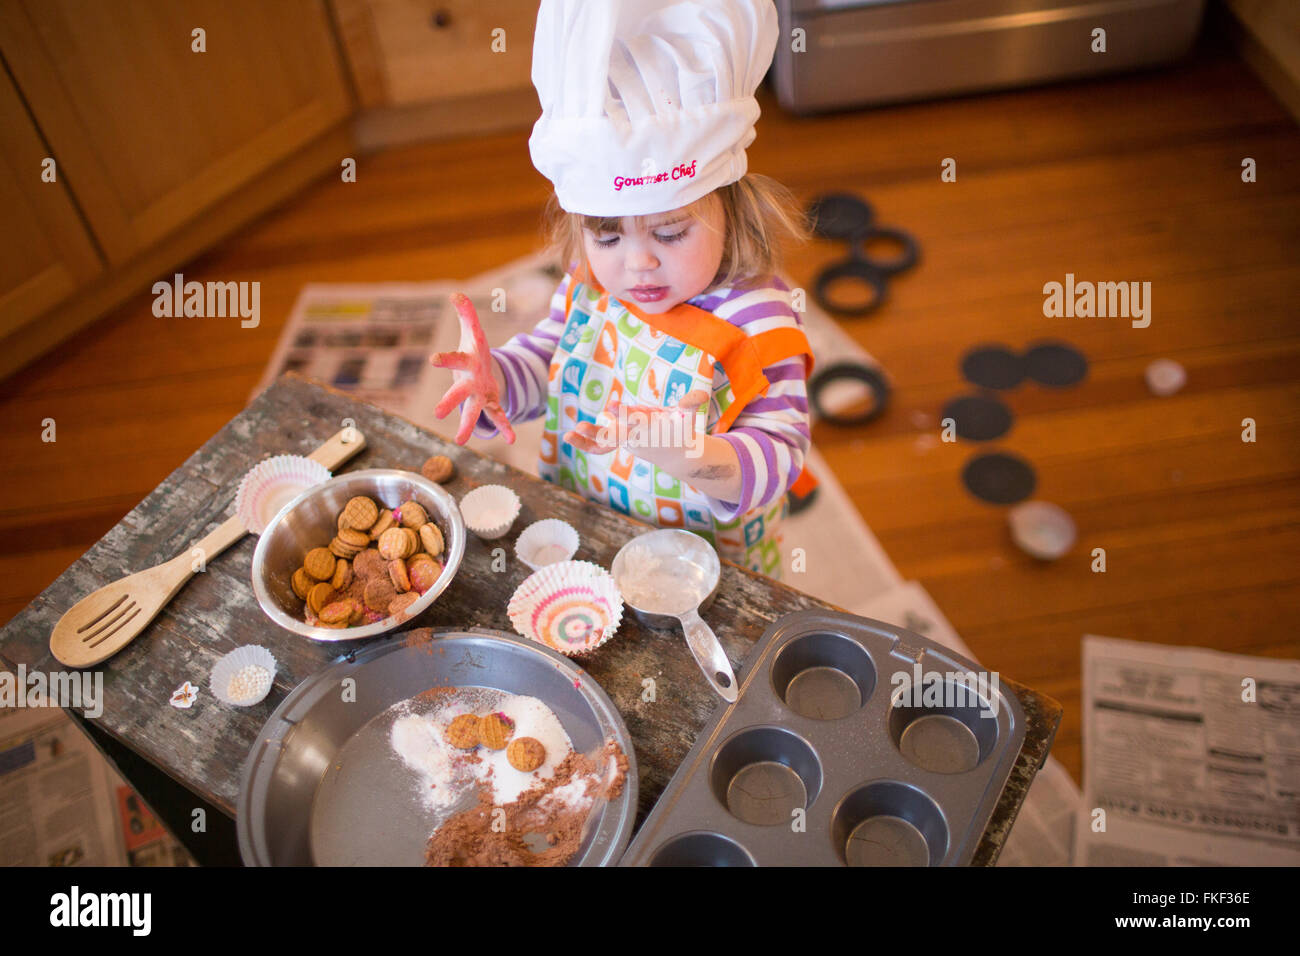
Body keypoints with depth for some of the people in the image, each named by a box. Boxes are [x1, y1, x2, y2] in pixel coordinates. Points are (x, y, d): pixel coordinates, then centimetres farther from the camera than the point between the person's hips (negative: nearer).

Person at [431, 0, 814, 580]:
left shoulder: (756, 321, -27)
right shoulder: (589, 283, -10)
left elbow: (776, 456, -30)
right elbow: (538, 365, 1)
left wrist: (687, 454, -50)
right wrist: (491, 378, -23)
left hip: (705, 566, -1)